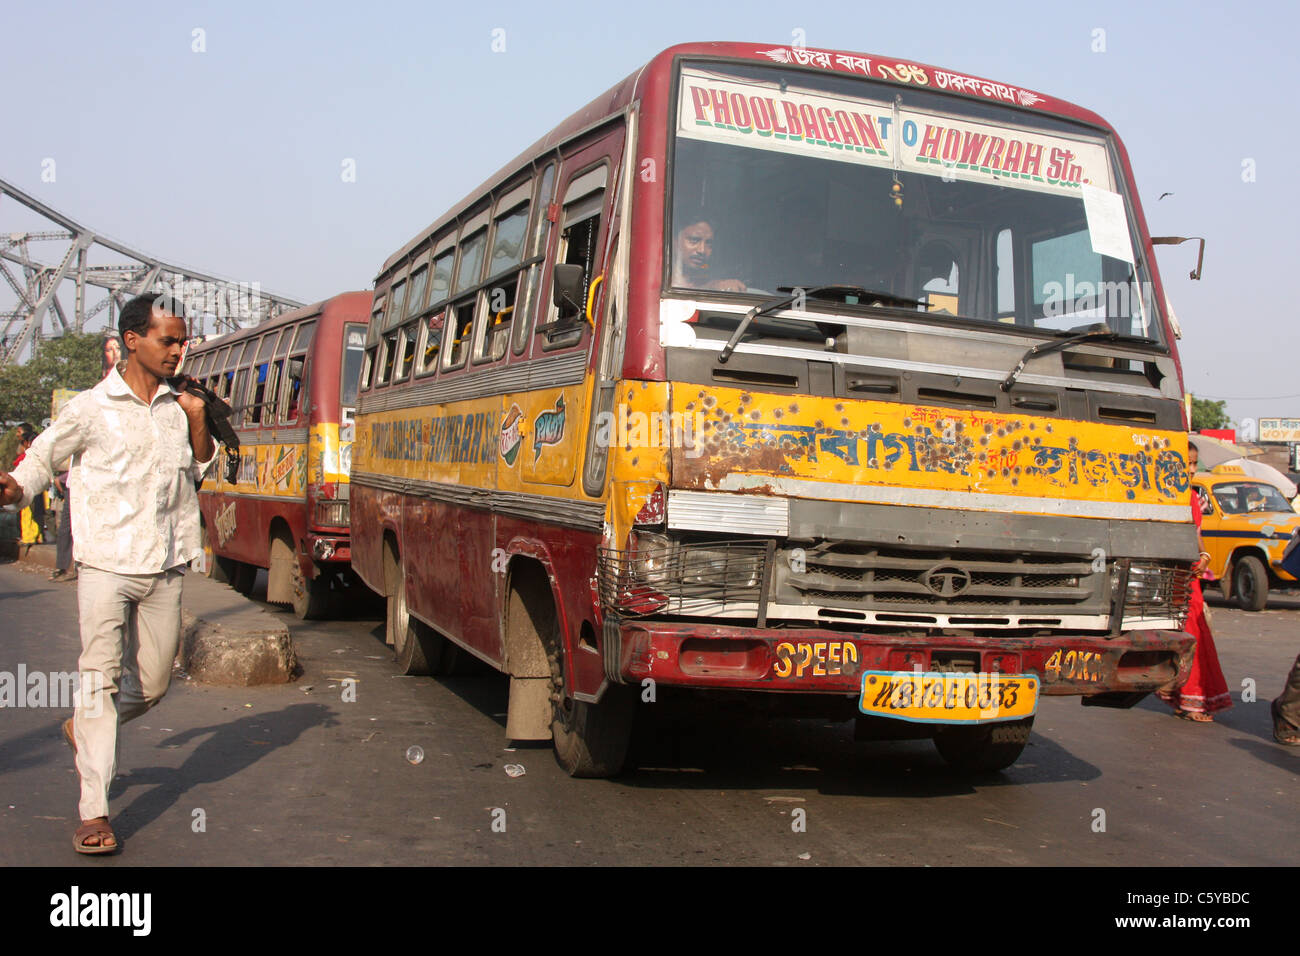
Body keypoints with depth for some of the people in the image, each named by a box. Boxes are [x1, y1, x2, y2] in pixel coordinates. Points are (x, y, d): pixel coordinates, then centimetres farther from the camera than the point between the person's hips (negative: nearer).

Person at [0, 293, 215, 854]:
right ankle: (93, 813, -3)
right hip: (106, 564, -4)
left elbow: (200, 467, 22)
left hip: (164, 568, 5)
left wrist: (198, 424, 3)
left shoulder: (178, 407, 9)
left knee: (152, 685, 10)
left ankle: (84, 729, 40)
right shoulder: (92, 409, -4)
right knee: (100, 679, -8)